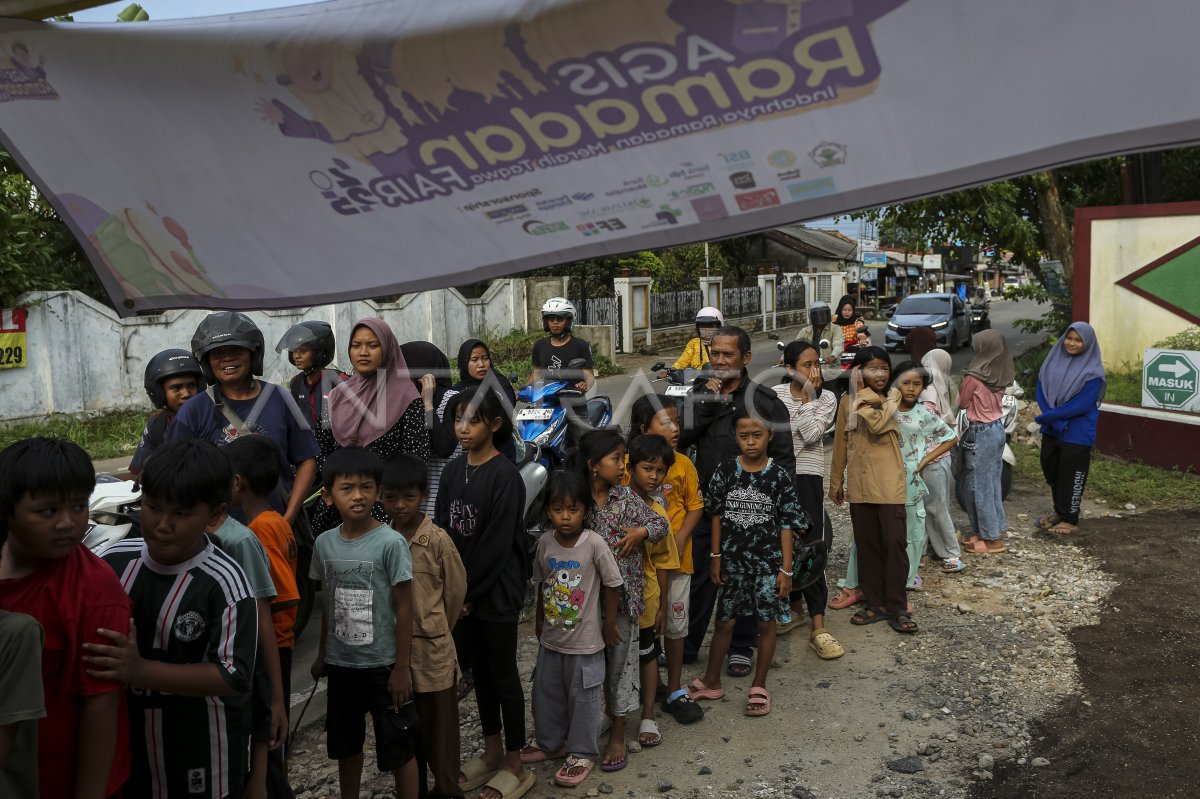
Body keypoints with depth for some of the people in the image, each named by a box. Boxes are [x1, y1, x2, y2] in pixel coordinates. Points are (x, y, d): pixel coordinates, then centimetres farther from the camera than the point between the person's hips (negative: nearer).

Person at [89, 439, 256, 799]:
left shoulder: (224, 583, -22)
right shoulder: (116, 560, -6)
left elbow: (234, 675, -23)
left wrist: (140, 671, -29)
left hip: (200, 749, -4)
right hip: (125, 737, 5)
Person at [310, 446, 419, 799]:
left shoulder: (390, 543, -17)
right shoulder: (324, 543, -1)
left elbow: (404, 607, -13)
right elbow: (328, 604, 10)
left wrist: (402, 667, -12)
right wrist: (322, 655, 14)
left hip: (382, 664, -5)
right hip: (340, 664, 5)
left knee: (398, 748, 6)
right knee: (345, 745, 20)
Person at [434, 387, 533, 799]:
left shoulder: (505, 476, -16)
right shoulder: (452, 470, 4)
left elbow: (497, 545, -18)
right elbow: (443, 531, 4)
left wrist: (468, 593, -14)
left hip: (497, 591, -6)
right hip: (464, 591, 6)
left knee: (503, 674, 5)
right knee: (479, 669, 17)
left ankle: (515, 766, 19)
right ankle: (492, 751, 33)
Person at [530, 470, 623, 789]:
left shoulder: (594, 544, -21)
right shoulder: (545, 541, -7)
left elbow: (613, 584, -12)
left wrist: (610, 624, -6)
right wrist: (540, 620, 14)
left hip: (584, 640, -5)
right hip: (551, 637, 5)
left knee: (583, 697, 9)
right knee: (546, 693, 18)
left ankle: (582, 754, 28)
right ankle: (552, 743, 40)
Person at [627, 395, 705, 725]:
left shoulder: (683, 464, -3)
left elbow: (695, 506, 0)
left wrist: (680, 537, -13)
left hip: (676, 557, 1)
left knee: (675, 625, 11)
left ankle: (675, 691, 25)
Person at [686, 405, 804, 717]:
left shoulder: (780, 476, -8)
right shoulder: (725, 471, -4)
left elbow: (786, 525, -5)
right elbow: (717, 516, 4)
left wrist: (786, 569, -7)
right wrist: (715, 557, 3)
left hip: (768, 561, -1)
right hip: (732, 560, 1)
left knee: (766, 622, 8)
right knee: (724, 621, 11)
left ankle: (759, 686, 25)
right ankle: (711, 682, 27)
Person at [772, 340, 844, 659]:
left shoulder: (826, 398, -1)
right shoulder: (774, 394, 2)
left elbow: (811, 434, -15)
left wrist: (808, 397, -15)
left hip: (807, 476, -2)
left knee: (811, 547, -9)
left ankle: (818, 628, -9)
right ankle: (795, 606, 31)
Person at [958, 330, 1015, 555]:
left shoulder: (974, 378, -21)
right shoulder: (1001, 374, 0)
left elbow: (962, 403, -7)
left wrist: (960, 389, 9)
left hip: (981, 433, -8)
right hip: (998, 428, 8)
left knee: (980, 485, 3)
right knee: (993, 482, 17)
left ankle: (991, 538, 9)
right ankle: (994, 528, 28)